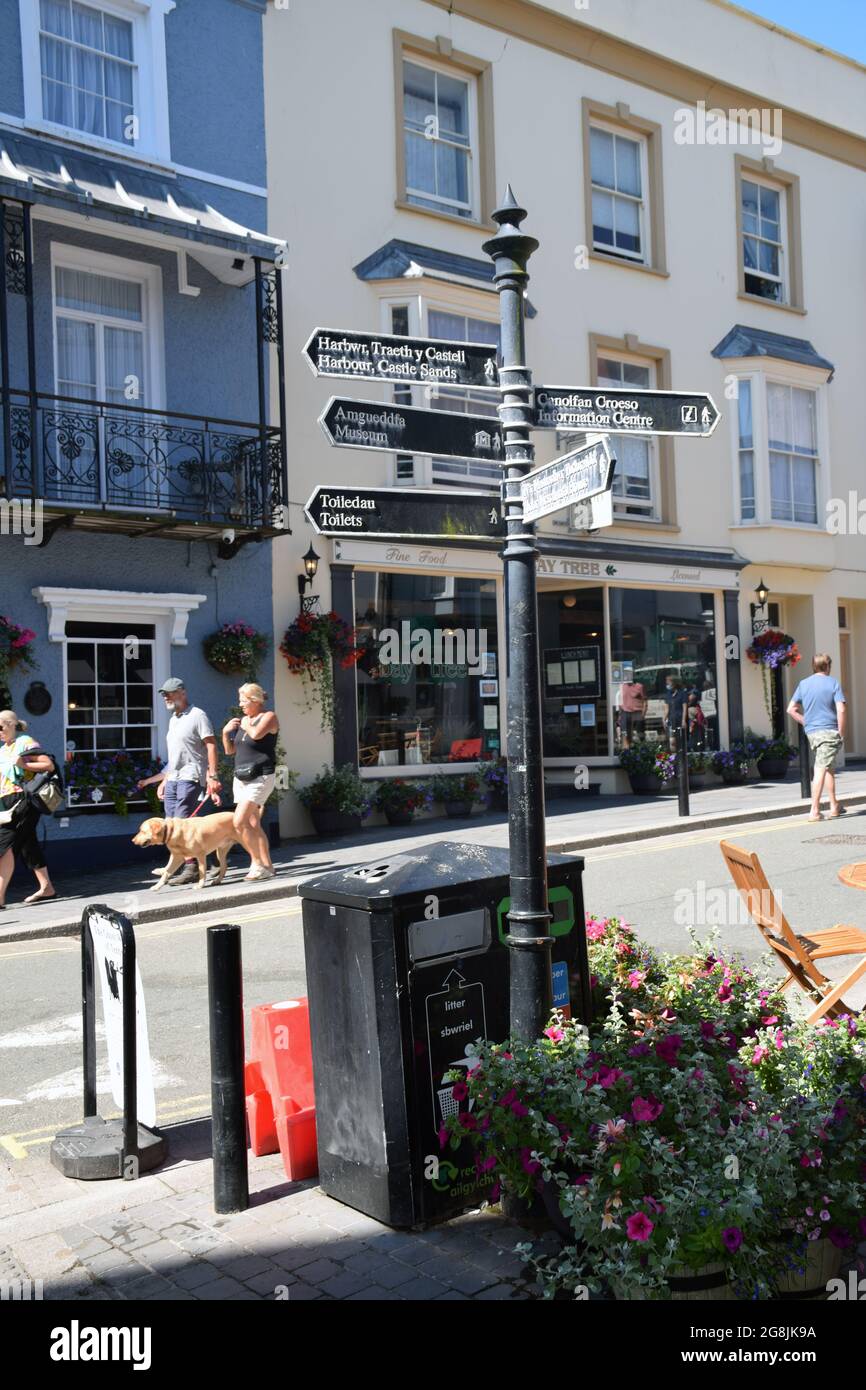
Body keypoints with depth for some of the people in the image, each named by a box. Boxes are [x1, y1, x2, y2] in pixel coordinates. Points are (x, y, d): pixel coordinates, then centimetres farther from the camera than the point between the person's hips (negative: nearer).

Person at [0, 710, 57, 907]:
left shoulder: (25, 743, -4)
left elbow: (49, 765, -11)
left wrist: (23, 764, -18)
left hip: (21, 801, -8)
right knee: (28, 844, 11)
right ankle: (46, 887, 18)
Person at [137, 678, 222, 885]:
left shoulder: (197, 715, -6)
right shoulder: (173, 720, 21)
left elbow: (211, 746, -12)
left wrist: (212, 776, -20)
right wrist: (164, 780, 22)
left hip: (190, 777, -9)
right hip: (172, 778, 9)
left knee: (183, 822, -14)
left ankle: (192, 868, -13)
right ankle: (175, 865, 15)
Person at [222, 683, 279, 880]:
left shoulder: (269, 716, -5)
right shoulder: (243, 720, 15)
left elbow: (256, 734, -27)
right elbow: (230, 751, 17)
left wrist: (246, 726, -7)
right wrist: (226, 733, 1)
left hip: (260, 777, -8)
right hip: (241, 777, 8)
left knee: (240, 822, -16)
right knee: (253, 825, 7)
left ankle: (258, 863, -7)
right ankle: (267, 866, 14)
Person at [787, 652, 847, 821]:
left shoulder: (804, 684, 8)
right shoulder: (833, 683, -4)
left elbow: (791, 709, 5)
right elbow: (841, 709, -13)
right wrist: (841, 733, -6)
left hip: (811, 733, 5)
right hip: (829, 731, -5)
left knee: (829, 768, 19)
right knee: (821, 770, -7)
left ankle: (834, 806, 25)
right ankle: (814, 810, -11)